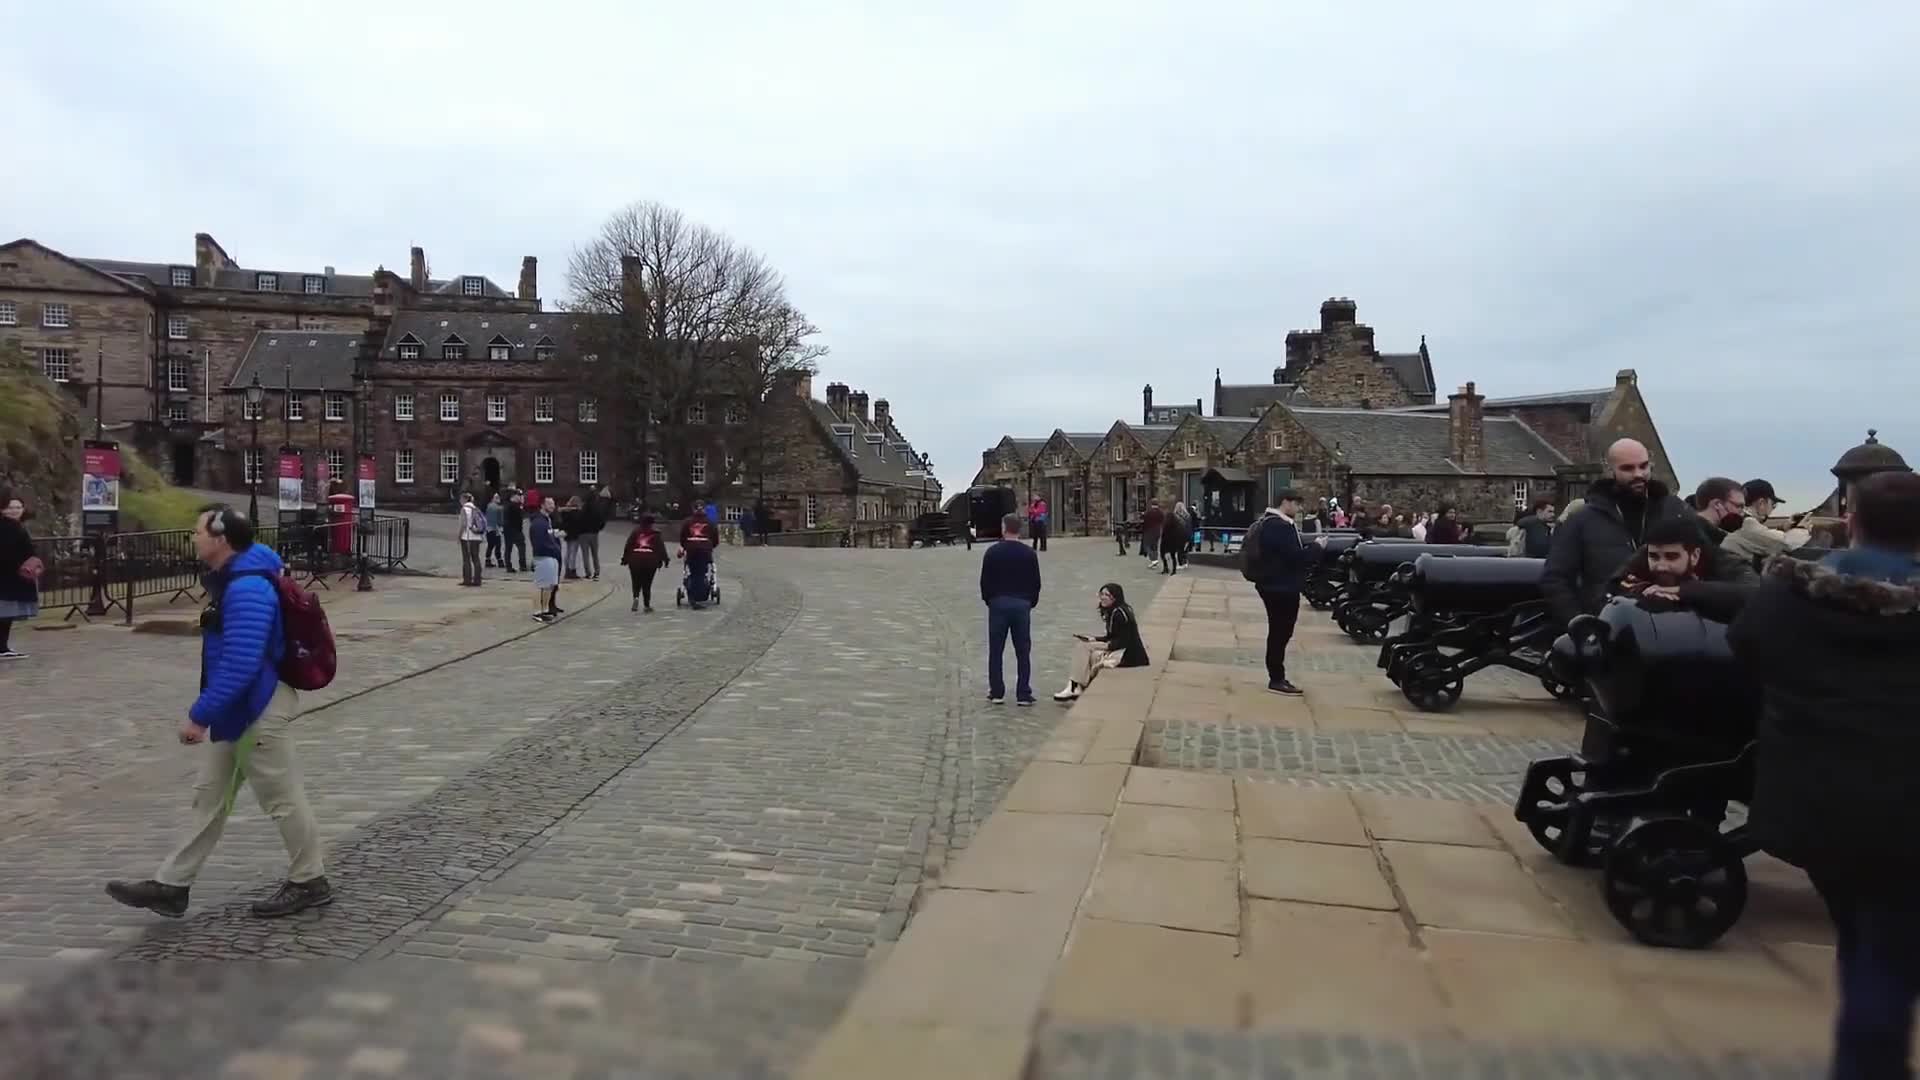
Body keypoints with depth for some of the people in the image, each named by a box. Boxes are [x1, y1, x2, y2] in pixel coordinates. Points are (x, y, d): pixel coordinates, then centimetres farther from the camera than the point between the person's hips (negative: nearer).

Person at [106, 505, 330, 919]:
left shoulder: (247, 590, -27)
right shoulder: (235, 578, 6)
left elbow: (239, 665, -31)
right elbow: (275, 563, 30)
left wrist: (200, 715, -25)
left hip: (258, 709, -11)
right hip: (239, 709, 11)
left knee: (282, 797, 3)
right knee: (210, 797, 15)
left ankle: (309, 882, 17)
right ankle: (171, 885, 24)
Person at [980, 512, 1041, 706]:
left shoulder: (993, 552, -5)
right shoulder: (1029, 553, 0)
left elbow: (985, 581, -2)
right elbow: (1036, 583, 3)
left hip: (998, 604, -1)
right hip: (1022, 604, 1)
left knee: (995, 651, 8)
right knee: (1023, 652, 5)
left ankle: (996, 693, 10)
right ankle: (1023, 694, 4)